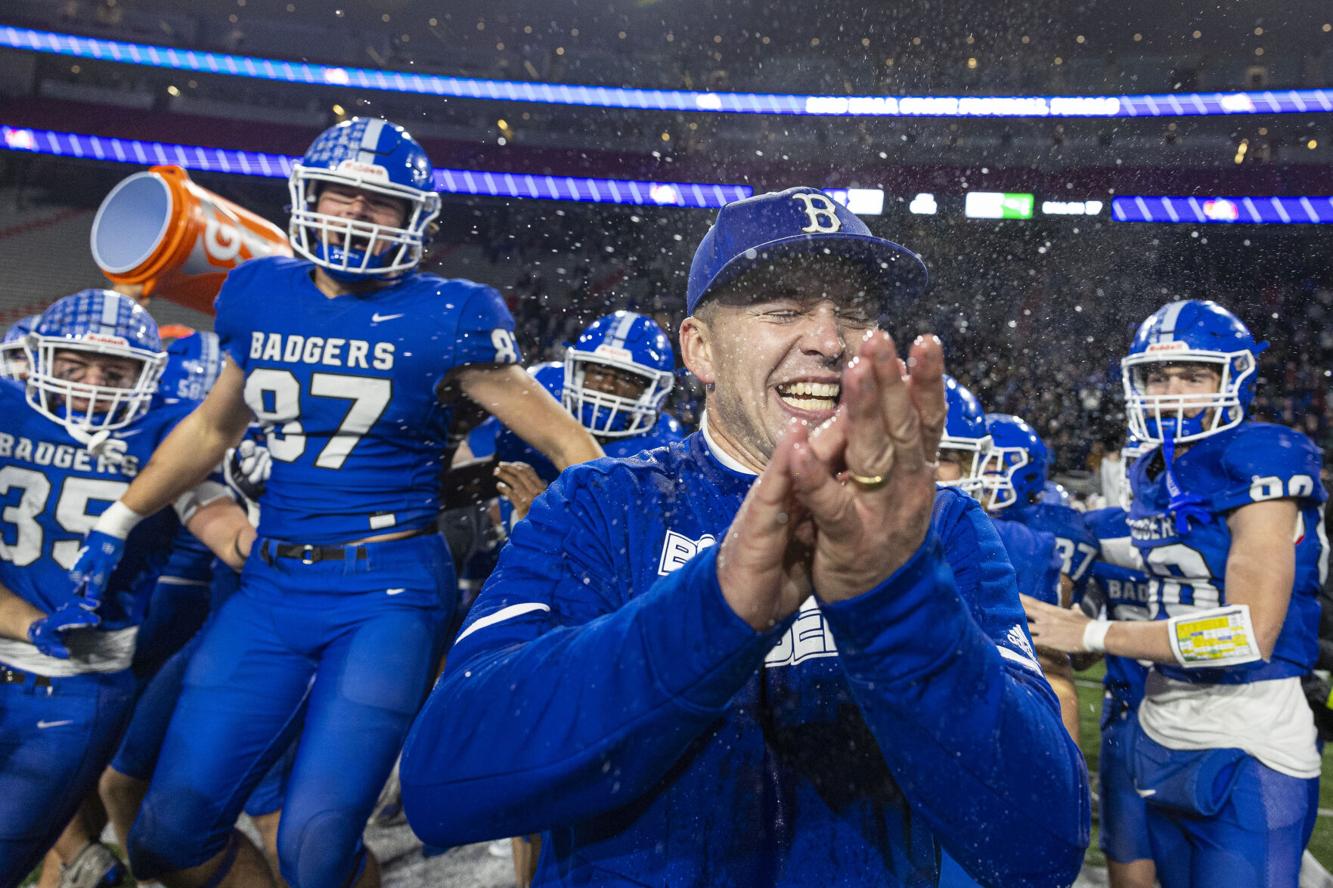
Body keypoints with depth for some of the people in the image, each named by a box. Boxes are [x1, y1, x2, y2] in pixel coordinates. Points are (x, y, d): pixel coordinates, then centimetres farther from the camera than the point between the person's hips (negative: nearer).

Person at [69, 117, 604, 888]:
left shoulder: (444, 319, -6)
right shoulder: (260, 295, 7)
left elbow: (569, 446, -4)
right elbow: (213, 428, 22)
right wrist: (119, 523, 21)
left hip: (389, 592, -5)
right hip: (273, 586, 5)